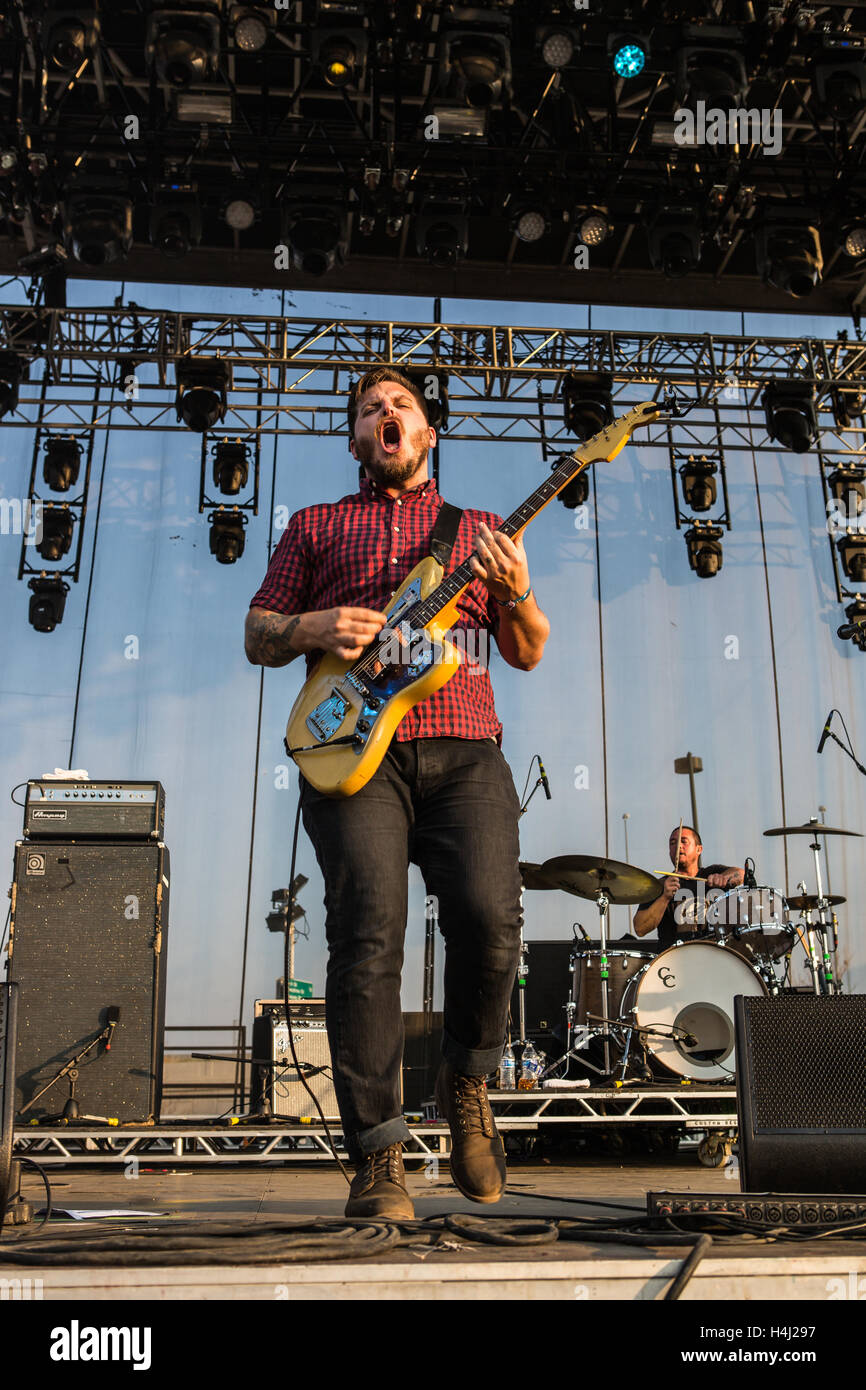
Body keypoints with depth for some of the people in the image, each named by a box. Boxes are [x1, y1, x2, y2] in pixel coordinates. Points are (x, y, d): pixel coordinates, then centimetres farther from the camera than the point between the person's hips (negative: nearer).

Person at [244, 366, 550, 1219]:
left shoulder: (480, 530, 25)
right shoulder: (318, 525, 23)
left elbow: (528, 654, 19)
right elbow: (257, 635, 18)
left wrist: (516, 594, -2)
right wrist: (310, 628, -4)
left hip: (464, 751, 1)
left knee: (490, 921, -16)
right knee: (369, 936, -14)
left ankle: (466, 1084, 14)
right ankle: (378, 1158, -1)